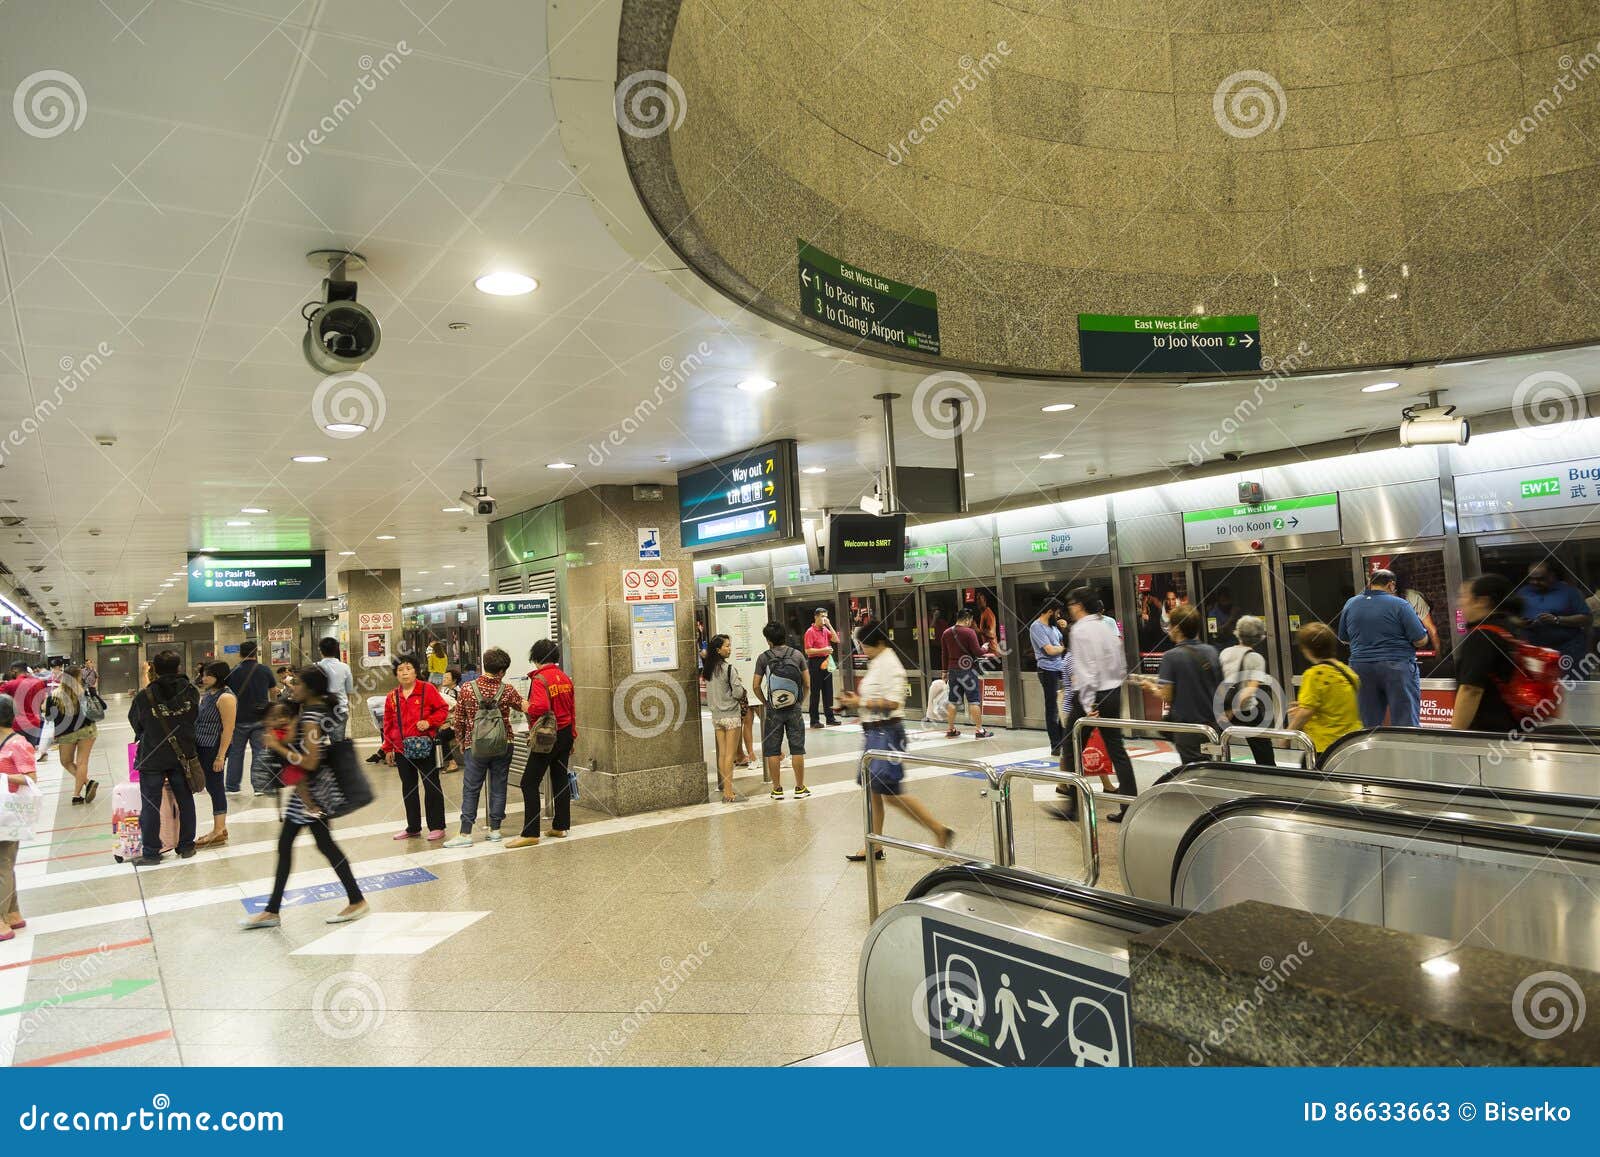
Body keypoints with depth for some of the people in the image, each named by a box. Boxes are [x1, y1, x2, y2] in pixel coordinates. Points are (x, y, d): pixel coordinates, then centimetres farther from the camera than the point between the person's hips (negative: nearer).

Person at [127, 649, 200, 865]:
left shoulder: (144, 697, -14)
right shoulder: (190, 692, -8)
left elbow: (136, 724, 2)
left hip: (152, 758, -2)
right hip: (182, 755, 2)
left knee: (150, 806, 7)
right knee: (185, 801, 13)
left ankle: (151, 853, 12)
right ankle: (186, 846, 21)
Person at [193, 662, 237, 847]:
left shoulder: (226, 697, -14)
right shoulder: (206, 694, 13)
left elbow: (228, 729, -17)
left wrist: (220, 756, -19)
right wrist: (194, 748, 16)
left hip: (215, 748, -9)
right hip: (202, 747, 9)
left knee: (216, 787, -1)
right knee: (211, 787, 13)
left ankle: (219, 832, 7)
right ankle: (219, 829, 22)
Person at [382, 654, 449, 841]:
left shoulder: (427, 689, -4)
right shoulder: (392, 696, 9)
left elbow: (443, 709, -3)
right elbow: (388, 724, 14)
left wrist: (429, 722, -19)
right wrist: (388, 748, 12)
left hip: (424, 747, -5)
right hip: (401, 750, 5)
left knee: (431, 786, 2)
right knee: (408, 788, 13)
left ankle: (436, 826, 7)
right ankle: (413, 827, 23)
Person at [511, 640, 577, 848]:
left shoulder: (539, 679, -15)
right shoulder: (565, 678, 8)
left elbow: (540, 707, -30)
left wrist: (527, 707, -9)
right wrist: (572, 735, 21)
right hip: (565, 734, 8)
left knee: (529, 783, -3)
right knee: (561, 780, 14)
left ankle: (530, 833, -4)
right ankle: (560, 826, 20)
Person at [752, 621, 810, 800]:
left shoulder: (763, 658, -4)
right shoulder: (797, 655, -1)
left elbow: (756, 686, -4)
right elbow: (807, 684, 1)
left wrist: (765, 703, 9)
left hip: (773, 710, -1)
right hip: (794, 709, 1)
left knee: (772, 751, 8)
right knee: (797, 749, 7)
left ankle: (777, 789, 12)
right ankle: (800, 788, 12)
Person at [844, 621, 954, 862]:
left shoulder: (889, 664, -15)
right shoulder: (876, 663, 14)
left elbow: (892, 702, -23)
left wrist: (861, 702, -17)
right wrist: (857, 701, 8)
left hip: (887, 731, -10)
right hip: (874, 732, 10)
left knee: (891, 792, -7)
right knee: (872, 790, 11)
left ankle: (940, 830, 4)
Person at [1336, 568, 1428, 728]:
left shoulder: (1350, 604, 6)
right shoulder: (1399, 605, -7)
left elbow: (1344, 639, 16)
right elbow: (1420, 640, -7)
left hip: (1361, 668, 4)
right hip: (1397, 667, -4)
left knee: (1368, 725, 9)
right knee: (1405, 723, -1)